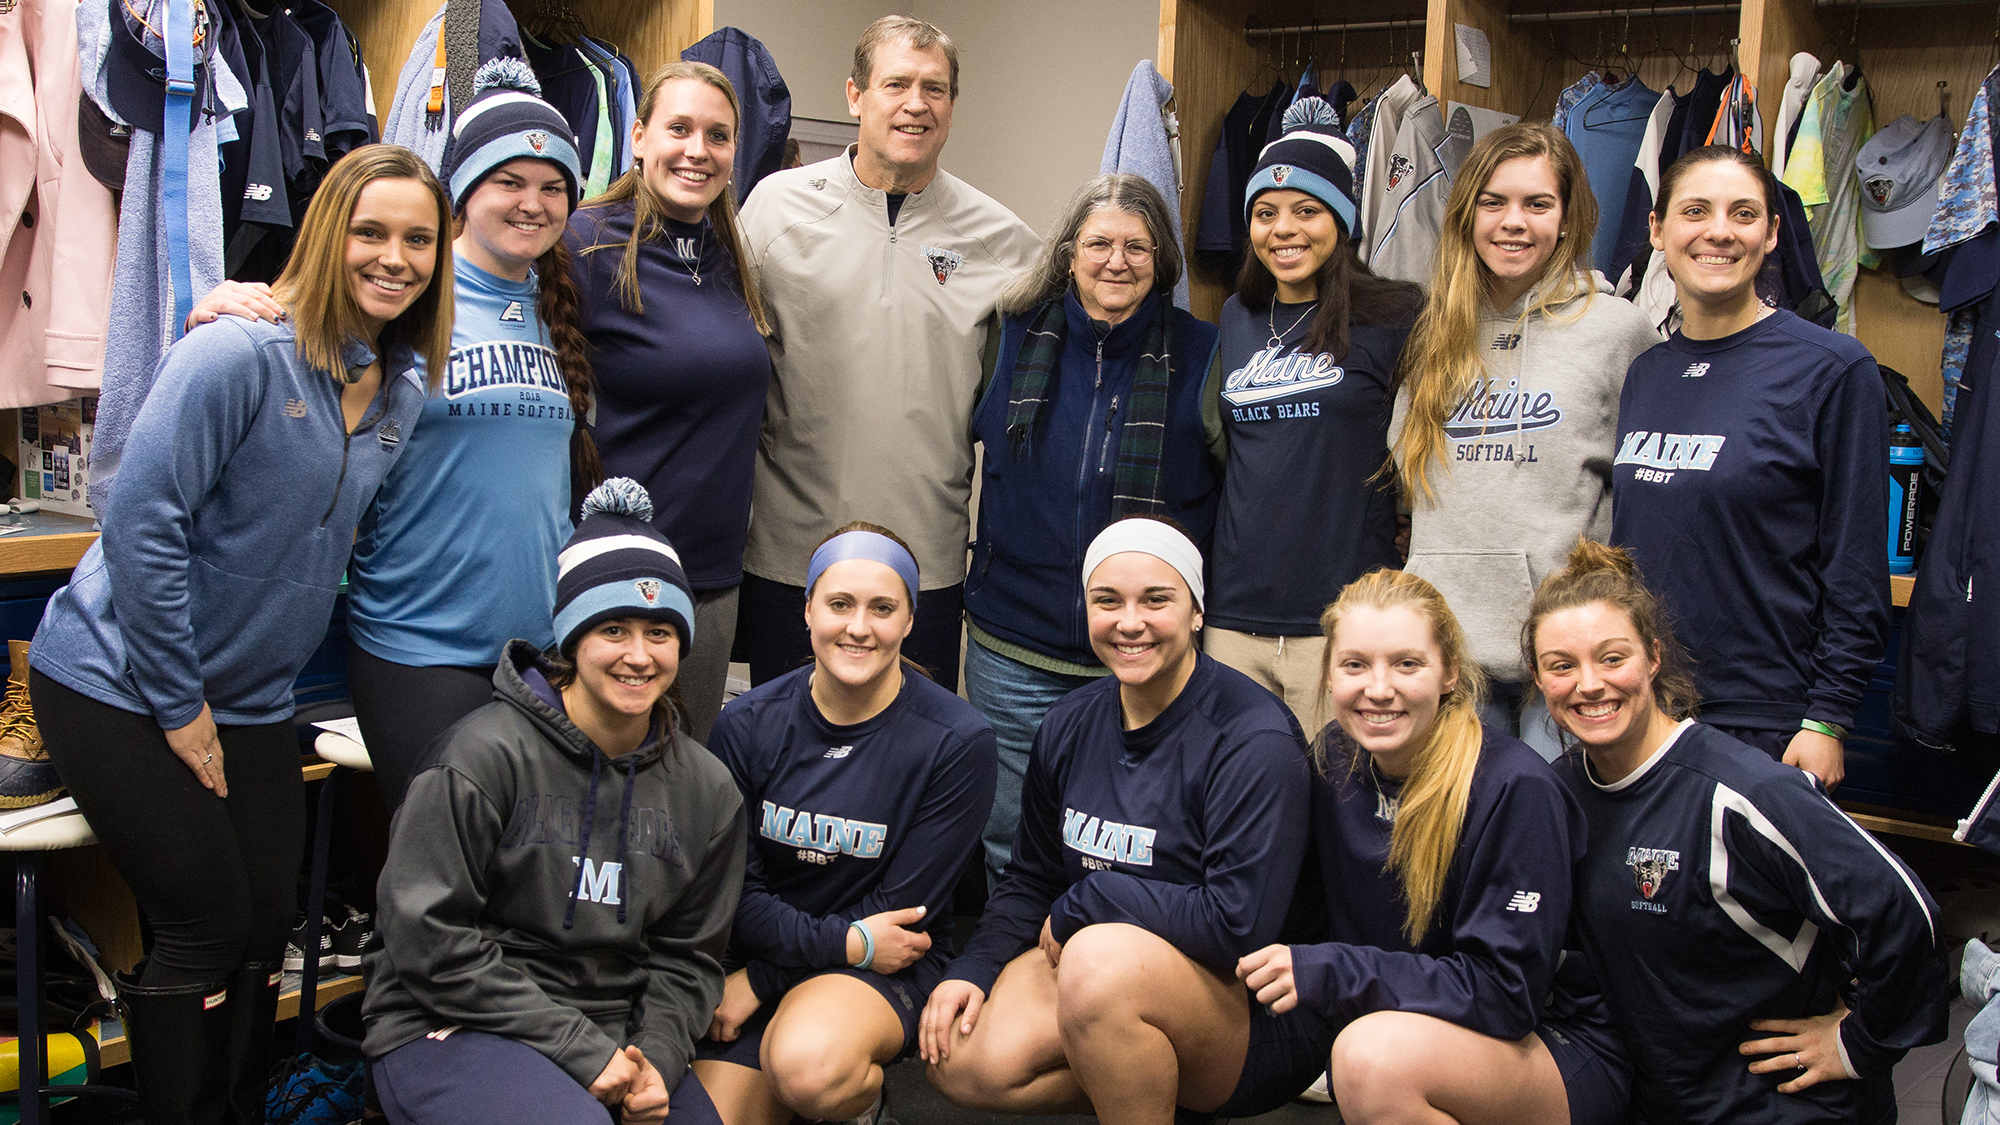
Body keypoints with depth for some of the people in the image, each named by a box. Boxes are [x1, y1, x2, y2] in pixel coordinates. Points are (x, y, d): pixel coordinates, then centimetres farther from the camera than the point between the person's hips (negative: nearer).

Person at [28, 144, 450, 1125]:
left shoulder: (404, 397, 4)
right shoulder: (241, 354, -19)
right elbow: (142, 521, -22)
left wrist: (215, 707, 8)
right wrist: (179, 706, -17)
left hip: (251, 699, 7)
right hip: (119, 685, -7)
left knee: (266, 928, 8)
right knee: (207, 929, -3)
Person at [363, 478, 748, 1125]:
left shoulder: (706, 790, 6)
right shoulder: (486, 753, -11)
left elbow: (688, 956, 10)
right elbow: (430, 939, -14)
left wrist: (655, 1059, -11)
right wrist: (580, 1048, -17)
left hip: (611, 1039, 5)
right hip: (452, 1029, -4)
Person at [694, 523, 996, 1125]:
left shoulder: (957, 742, -11)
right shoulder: (748, 723, -2)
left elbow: (901, 908, -9)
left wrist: (759, 981, -10)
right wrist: (846, 941, -17)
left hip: (887, 963, -3)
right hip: (754, 951, 3)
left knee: (808, 1067, -34)